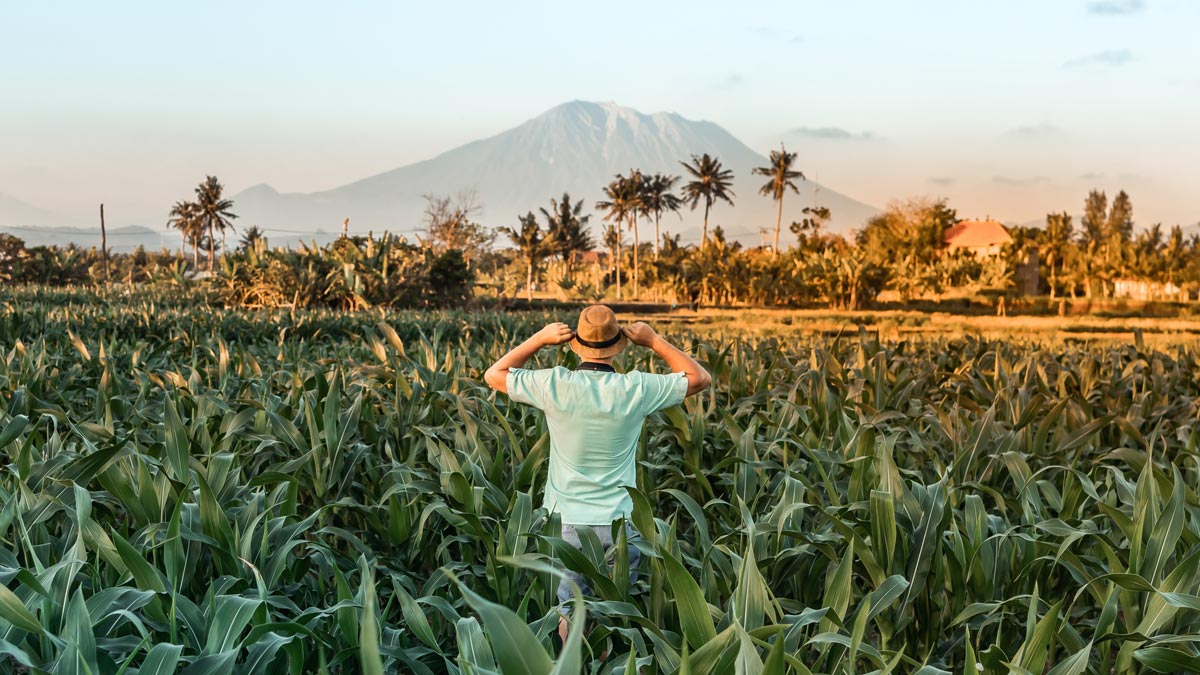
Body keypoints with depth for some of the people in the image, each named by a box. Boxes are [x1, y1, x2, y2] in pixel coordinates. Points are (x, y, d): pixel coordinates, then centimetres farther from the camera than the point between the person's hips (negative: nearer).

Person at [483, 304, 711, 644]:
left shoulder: (555, 385, -11)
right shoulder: (635, 389, -10)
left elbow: (494, 374, 6)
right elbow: (701, 378, 4)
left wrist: (540, 339, 3)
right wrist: (655, 341, 4)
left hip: (565, 522, 0)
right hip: (618, 523, 0)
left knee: (569, 612, 9)